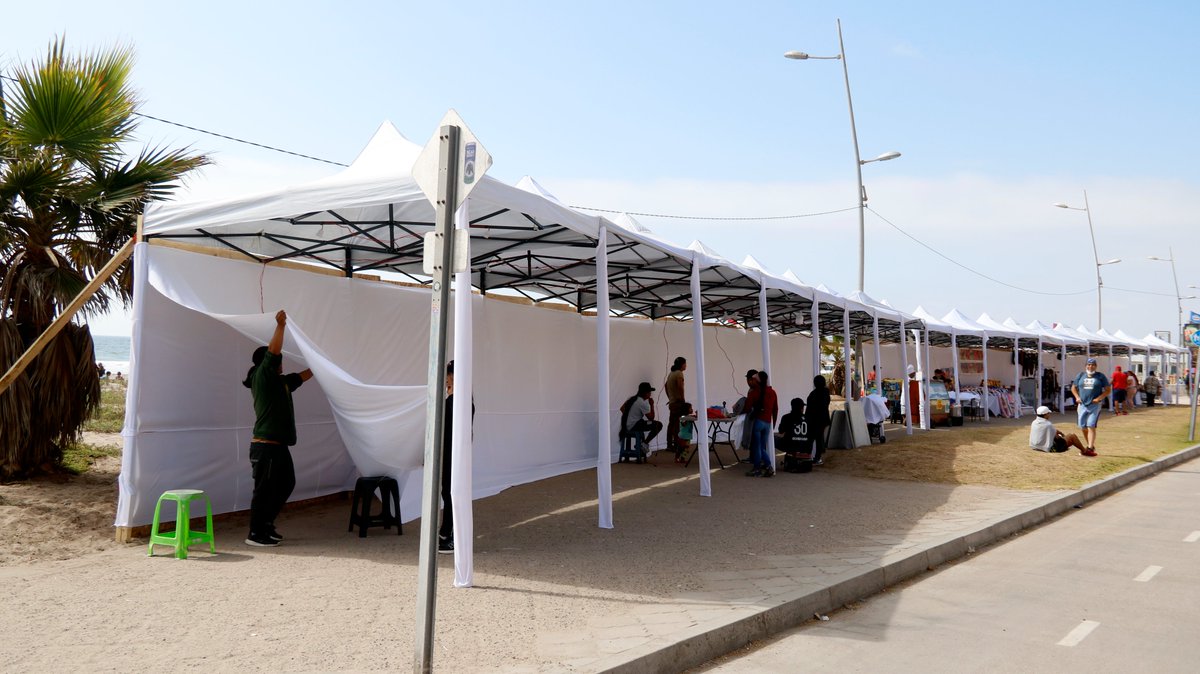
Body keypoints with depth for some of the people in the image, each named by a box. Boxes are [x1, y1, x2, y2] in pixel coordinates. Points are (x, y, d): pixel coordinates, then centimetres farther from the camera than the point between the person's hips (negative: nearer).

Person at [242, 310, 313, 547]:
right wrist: (280, 325, -23)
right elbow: (273, 351, -21)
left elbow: (305, 375, 30)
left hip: (278, 445, 10)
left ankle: (267, 525, 29)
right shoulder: (262, 377, -8)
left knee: (286, 484, 18)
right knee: (265, 489, -3)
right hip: (265, 445, -10)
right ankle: (255, 534, 7)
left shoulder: (281, 382, 17)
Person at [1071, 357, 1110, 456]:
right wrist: (1077, 397, 3)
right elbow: (1073, 387, 20)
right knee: (1083, 427, 7)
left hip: (1095, 405, -4)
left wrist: (1099, 398, -11)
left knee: (1091, 426, -14)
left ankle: (1090, 449, -18)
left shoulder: (1100, 376, 1)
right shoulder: (1081, 375, 10)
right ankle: (1091, 447, 22)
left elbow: (1108, 389, 2)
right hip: (1083, 405, 4)